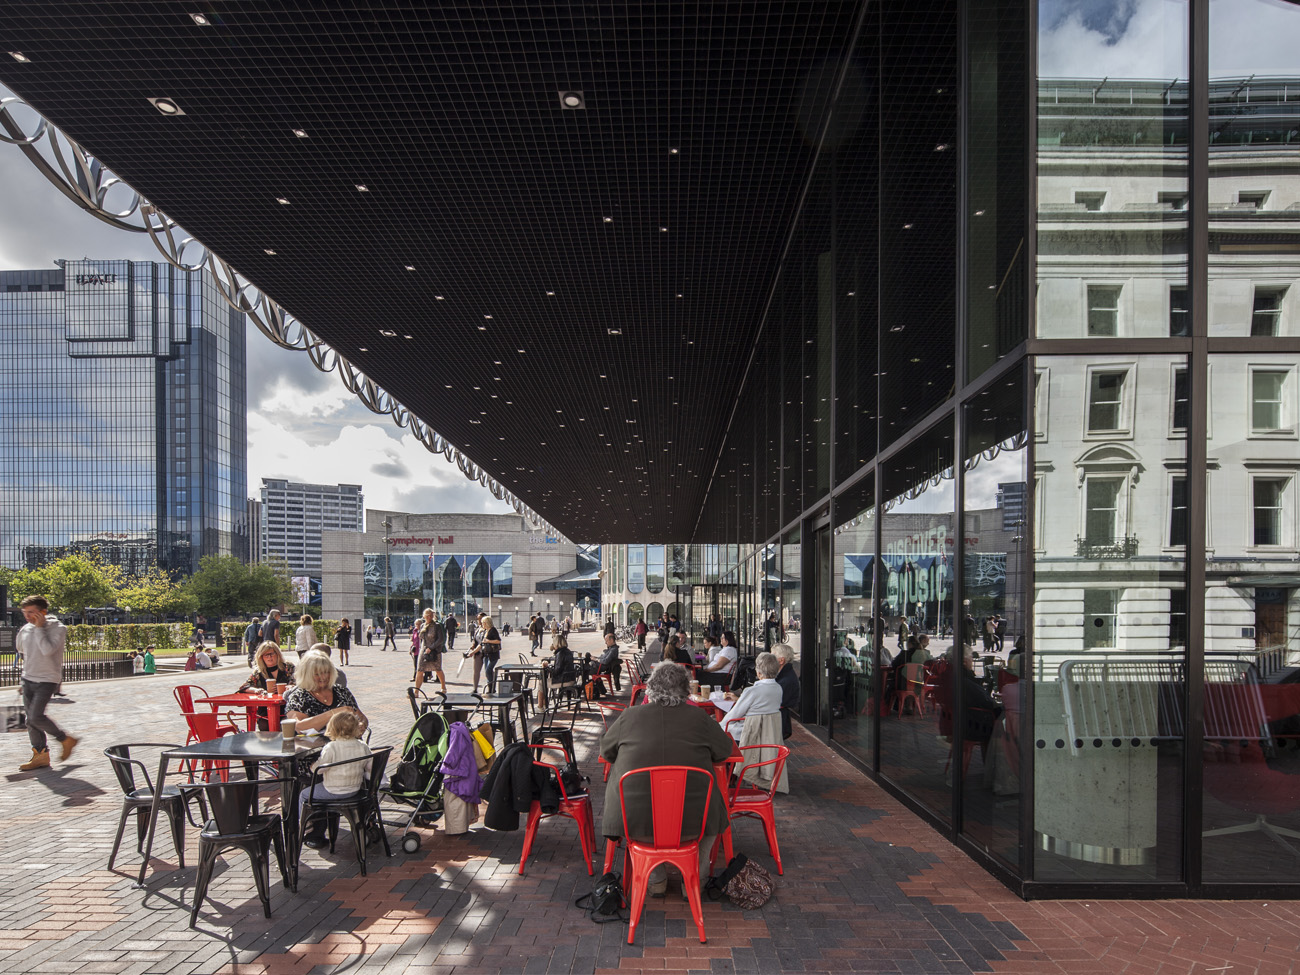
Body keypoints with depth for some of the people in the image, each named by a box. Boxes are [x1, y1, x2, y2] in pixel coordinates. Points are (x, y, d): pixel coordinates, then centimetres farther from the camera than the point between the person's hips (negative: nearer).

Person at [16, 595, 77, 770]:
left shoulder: (58, 628, -12)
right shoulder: (26, 629, 6)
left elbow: (47, 650, -27)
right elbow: (19, 647, 28)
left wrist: (39, 628, -22)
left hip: (47, 680, -6)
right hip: (28, 678, 7)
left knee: (35, 716, -14)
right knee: (30, 718, 5)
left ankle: (65, 740, 4)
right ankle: (41, 755, 12)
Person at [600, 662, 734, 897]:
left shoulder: (630, 716, -2)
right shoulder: (699, 716, -3)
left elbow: (605, 751, 13)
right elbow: (726, 750, 11)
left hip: (634, 821, 0)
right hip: (692, 821, 0)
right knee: (711, 804, 32)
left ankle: (656, 879, 37)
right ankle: (697, 878, 38)